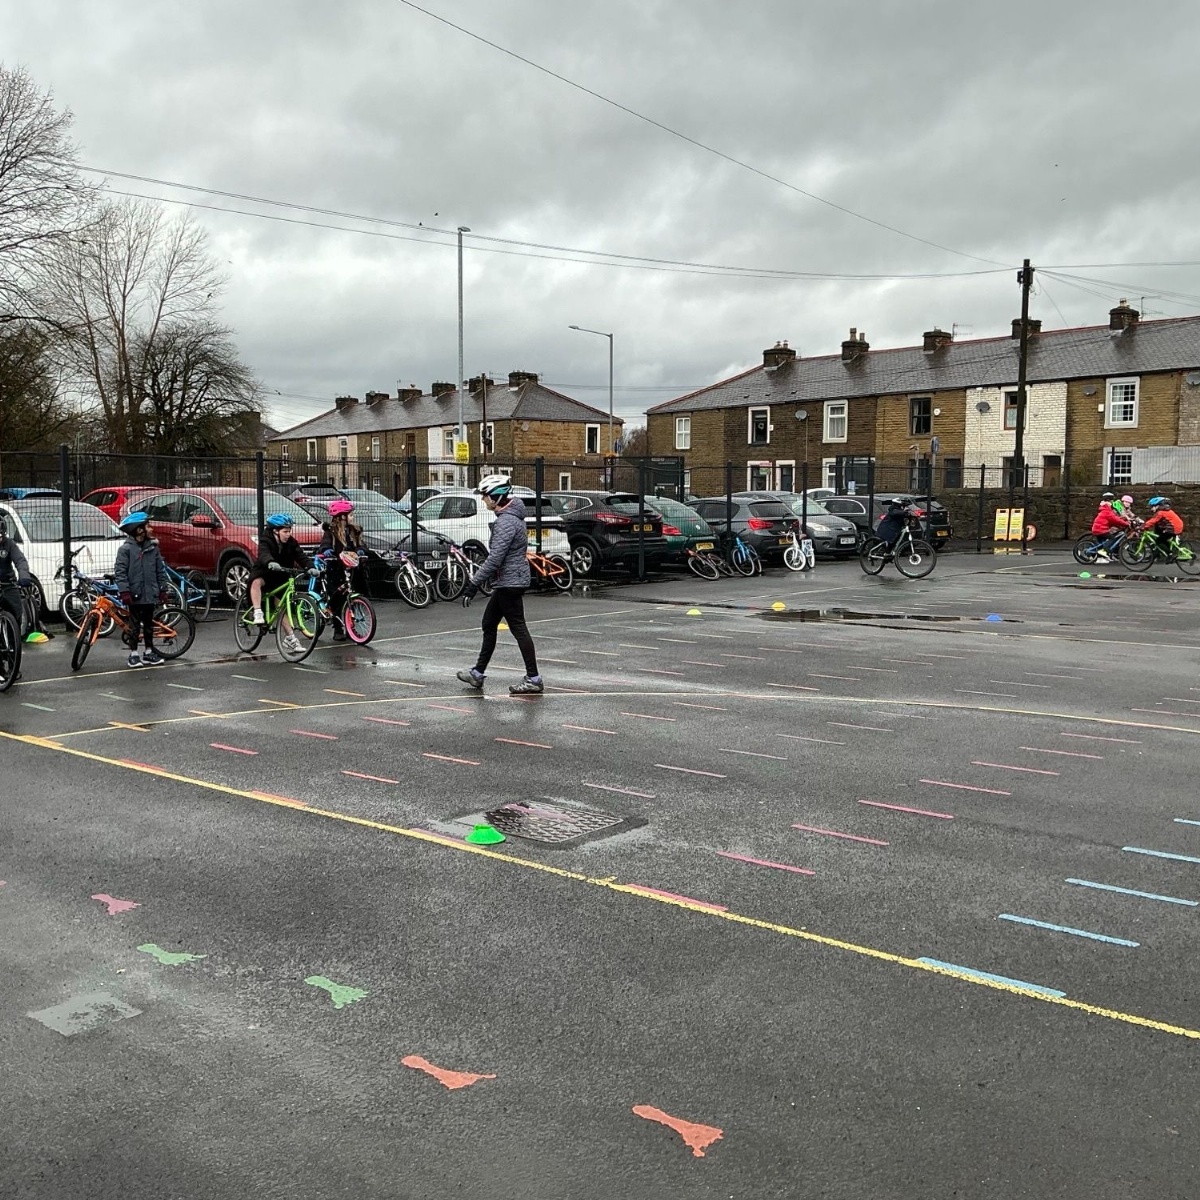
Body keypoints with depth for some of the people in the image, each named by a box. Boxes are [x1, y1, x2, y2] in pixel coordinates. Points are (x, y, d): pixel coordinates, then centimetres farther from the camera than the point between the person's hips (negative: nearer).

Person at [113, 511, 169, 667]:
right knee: (134, 625, 2)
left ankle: (148, 653, 22)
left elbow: (160, 570, 9)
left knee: (149, 625, 12)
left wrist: (162, 590, 6)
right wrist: (124, 591, -18)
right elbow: (120, 572, -11)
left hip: (150, 594, 4)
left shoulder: (153, 546, 6)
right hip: (135, 595, -4)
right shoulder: (126, 548, -8)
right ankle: (133, 655, 11)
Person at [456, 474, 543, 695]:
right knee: (489, 624, 15)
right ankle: (478, 673, 23)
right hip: (508, 582, 11)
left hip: (510, 582, -11)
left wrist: (473, 584, -22)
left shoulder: (506, 521, -20)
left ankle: (533, 679, 0)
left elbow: (494, 558, -25)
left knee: (518, 628, -5)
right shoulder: (511, 516, 13)